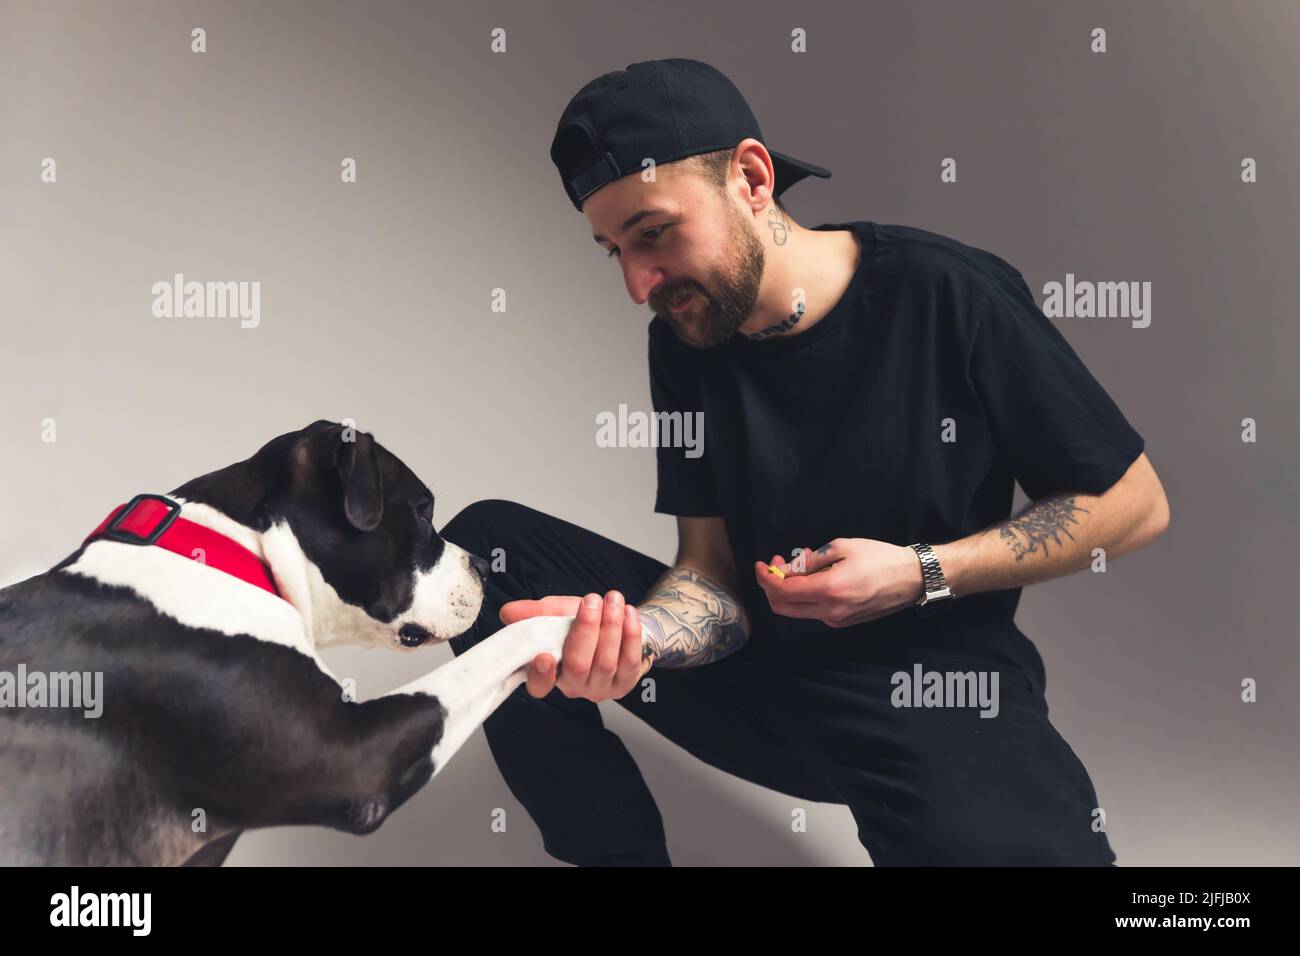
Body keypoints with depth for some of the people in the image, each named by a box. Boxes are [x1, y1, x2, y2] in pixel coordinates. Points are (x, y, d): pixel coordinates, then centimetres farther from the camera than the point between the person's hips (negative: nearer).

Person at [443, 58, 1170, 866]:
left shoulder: (948, 294, -13)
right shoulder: (685, 338, 0)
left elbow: (1136, 505, -6)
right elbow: (715, 570, -2)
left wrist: (924, 573, -15)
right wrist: (636, 634, -26)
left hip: (937, 677, -4)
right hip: (758, 661, 5)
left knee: (1001, 841, -38)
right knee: (487, 544, -10)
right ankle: (619, 852, -3)